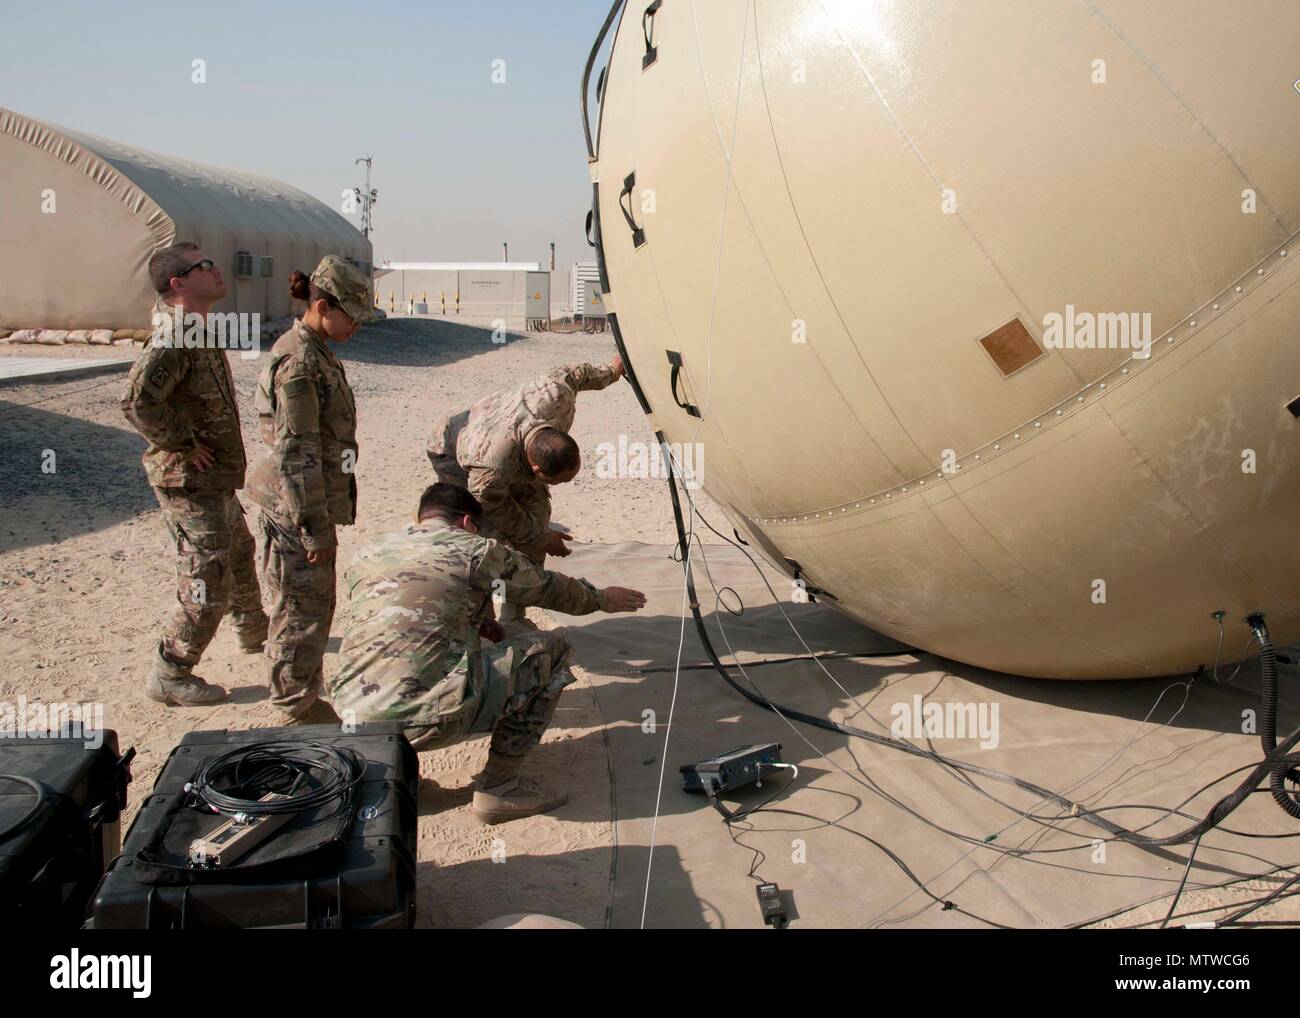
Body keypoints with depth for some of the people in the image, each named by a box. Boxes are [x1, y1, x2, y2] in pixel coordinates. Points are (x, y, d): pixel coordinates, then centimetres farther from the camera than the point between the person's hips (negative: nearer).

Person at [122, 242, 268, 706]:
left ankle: (254, 632, 47)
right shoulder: (175, 338, -23)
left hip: (217, 479, 11)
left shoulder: (198, 329, 8)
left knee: (238, 551, 26)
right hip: (189, 481, -11)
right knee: (207, 583, -5)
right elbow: (136, 400, -35)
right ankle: (169, 676, 9)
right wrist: (182, 443, -23)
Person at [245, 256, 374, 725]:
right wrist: (315, 528, -19)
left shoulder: (318, 352, 11)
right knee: (303, 611, 2)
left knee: (316, 606, 18)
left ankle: (305, 698, 32)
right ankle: (298, 711, 16)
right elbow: (295, 454, -22)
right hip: (294, 512, -10)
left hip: (314, 504, 10)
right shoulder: (299, 362, -20)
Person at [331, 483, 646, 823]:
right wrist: (601, 598, 39)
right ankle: (499, 786, 12)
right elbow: (550, 588, 20)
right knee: (551, 649, 10)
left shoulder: (365, 555, 18)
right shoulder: (476, 549, 5)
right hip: (430, 718, -6)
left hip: (354, 715, 7)